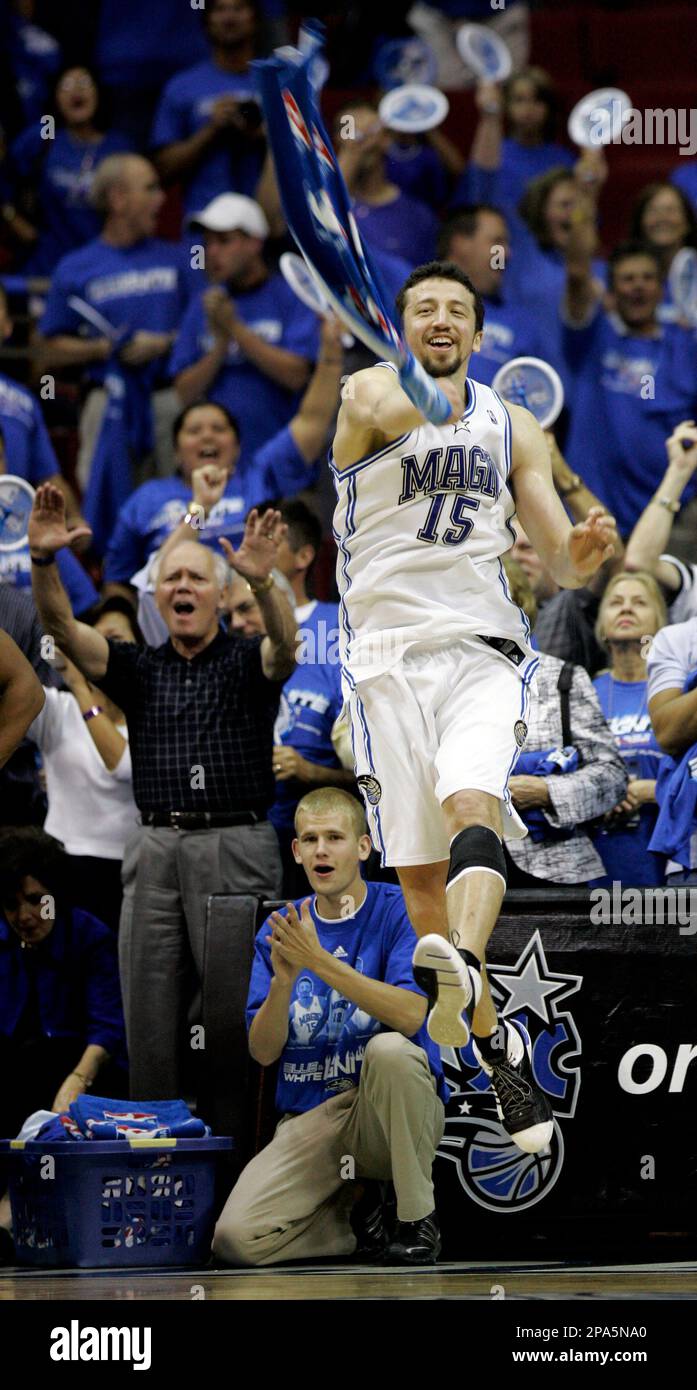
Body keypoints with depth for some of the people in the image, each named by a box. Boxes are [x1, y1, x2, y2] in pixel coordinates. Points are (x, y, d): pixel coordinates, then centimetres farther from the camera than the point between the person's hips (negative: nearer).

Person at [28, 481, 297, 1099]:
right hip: (154, 850, 4)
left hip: (236, 847, -4)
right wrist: (44, 561, -20)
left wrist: (263, 582, -40)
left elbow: (285, 644, -18)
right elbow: (65, 629, 0)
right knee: (150, 1007, 4)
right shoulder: (139, 669, 13)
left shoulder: (248, 664, 5)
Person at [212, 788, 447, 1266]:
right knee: (237, 1239, -23)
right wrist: (282, 981, -17)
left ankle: (419, 1220, -17)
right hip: (309, 1120, 2)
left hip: (391, 1114, -2)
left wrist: (320, 962, -26)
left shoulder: (398, 911, -3)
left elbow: (411, 1015, -19)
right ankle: (354, 1213, 8)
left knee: (390, 1049, -38)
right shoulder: (279, 930, 8)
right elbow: (263, 1052, 1)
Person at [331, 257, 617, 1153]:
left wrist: (583, 553, -10)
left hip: (483, 650, 1)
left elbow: (559, 562, 14)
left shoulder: (514, 429, 14)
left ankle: (462, 970, -51)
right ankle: (494, 1044, 11)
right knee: (418, 870, -2)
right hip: (388, 652, -1)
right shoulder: (368, 391, 2)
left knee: (471, 803, -27)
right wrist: (419, 392, -48)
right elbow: (395, 414, -24)